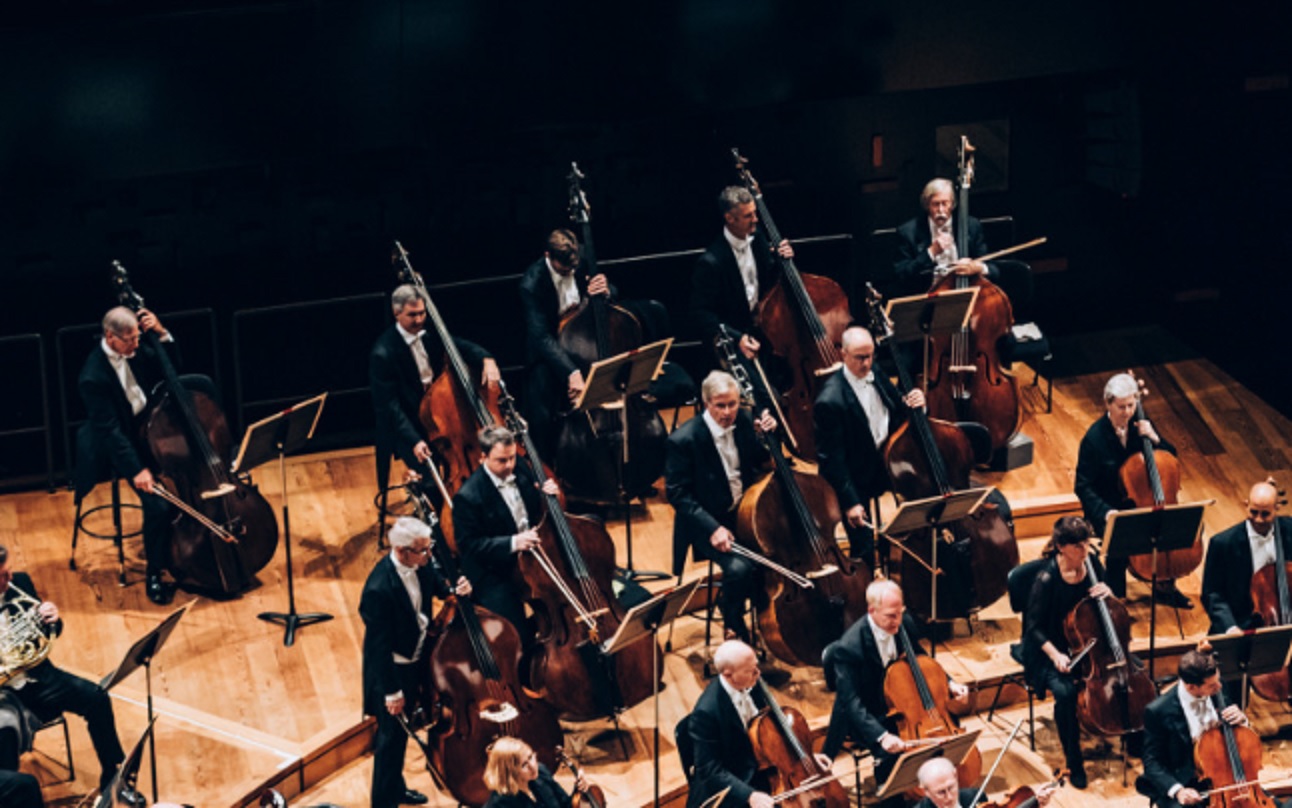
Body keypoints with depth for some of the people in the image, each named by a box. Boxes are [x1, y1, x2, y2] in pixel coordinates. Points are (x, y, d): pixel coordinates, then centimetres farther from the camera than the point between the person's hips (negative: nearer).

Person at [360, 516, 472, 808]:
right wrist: (392, 691, -19)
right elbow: (380, 645, -26)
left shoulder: (420, 565, -12)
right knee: (392, 737, 7)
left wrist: (457, 590, -15)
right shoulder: (379, 589, -34)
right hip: (392, 671, -8)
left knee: (401, 731, 26)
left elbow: (438, 587, 9)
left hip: (416, 661, 8)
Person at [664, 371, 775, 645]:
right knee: (739, 568, -29)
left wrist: (768, 435, -6)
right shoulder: (683, 440, -18)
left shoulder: (743, 421, 0)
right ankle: (736, 628, 1)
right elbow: (678, 494, -16)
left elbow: (761, 460, 16)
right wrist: (713, 528, -26)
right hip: (709, 522, -6)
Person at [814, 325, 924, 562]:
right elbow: (830, 459, -21)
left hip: (885, 461, 7)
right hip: (856, 482, -7)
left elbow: (897, 412, 14)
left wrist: (914, 401, -10)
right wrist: (850, 502, -22)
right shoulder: (830, 401, -25)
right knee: (864, 552, -8)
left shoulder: (875, 376, -1)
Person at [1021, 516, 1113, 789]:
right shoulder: (1046, 577, -19)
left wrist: (1107, 593, -14)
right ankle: (1074, 763, -15)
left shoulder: (1092, 565, -4)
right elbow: (1035, 627, -14)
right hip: (1051, 647, -5)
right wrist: (1055, 655, -28)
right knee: (1065, 691, -32)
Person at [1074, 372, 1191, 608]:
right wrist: (1105, 513, -31)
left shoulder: (1139, 425, -4)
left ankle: (1166, 587, 10)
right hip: (1107, 507, -5)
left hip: (1140, 501, 5)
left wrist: (1155, 439, -15)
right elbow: (1083, 487, -15)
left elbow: (1170, 458, 6)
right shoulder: (1094, 438, -18)